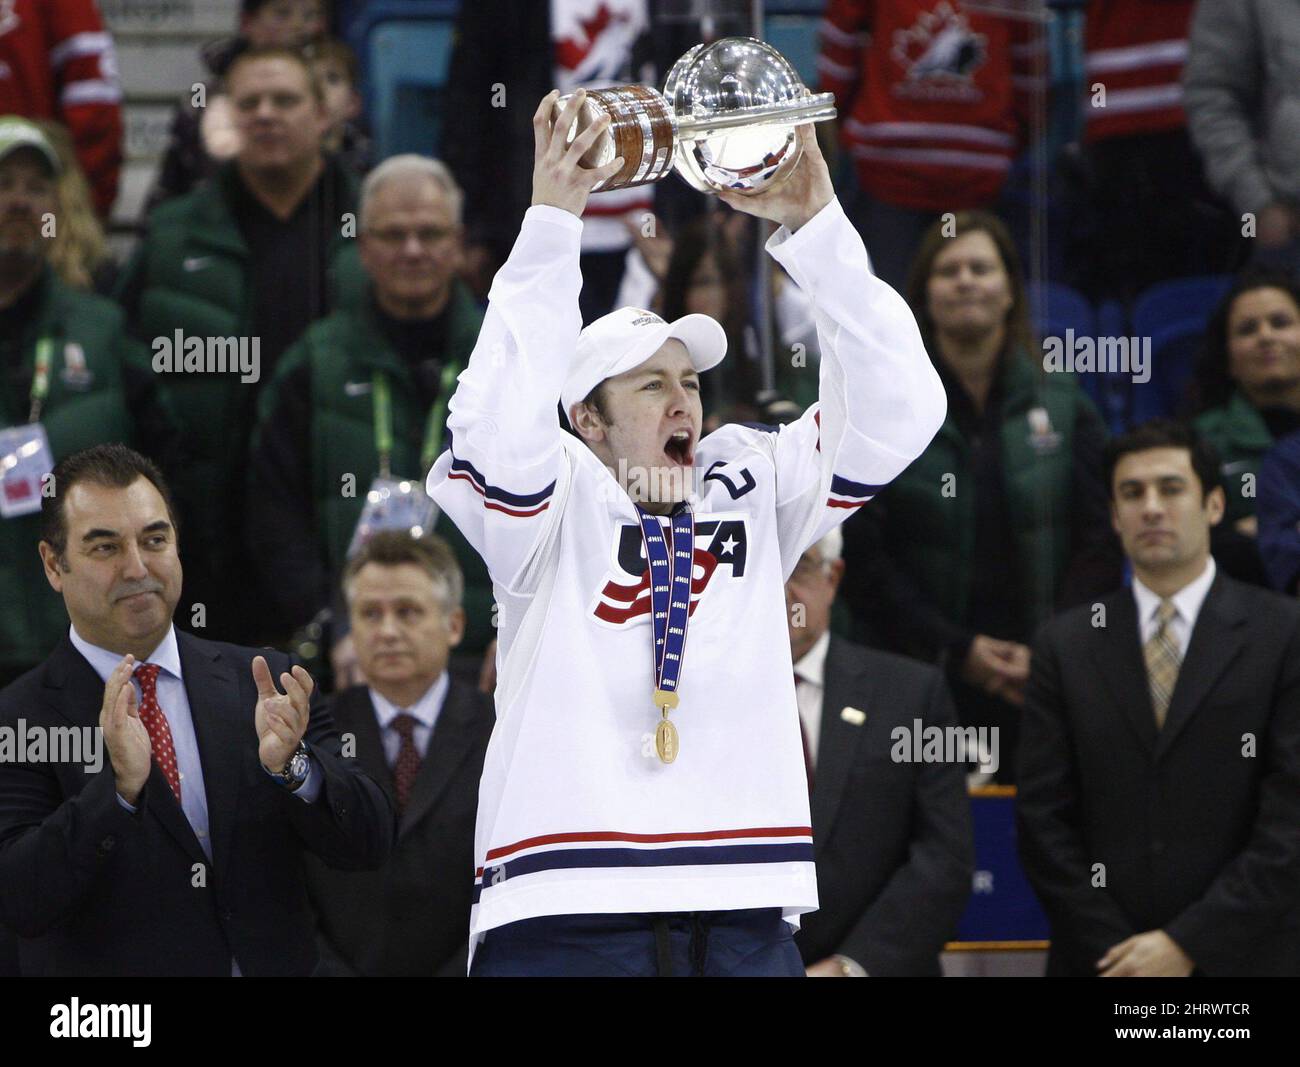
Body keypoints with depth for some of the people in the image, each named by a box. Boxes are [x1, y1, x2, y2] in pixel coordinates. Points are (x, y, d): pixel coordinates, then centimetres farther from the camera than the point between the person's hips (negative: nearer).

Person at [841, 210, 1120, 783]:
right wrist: (957, 650, -9)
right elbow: (860, 554, -2)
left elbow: (1100, 542, 6)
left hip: (1044, 679, 2)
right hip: (918, 679, -1)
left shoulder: (1062, 403, 10)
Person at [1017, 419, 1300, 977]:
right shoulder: (1066, 646, 9)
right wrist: (1115, 950, -6)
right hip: (1099, 961, 2)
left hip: (1241, 954, -2)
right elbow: (1042, 820, 5)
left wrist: (1185, 945, -11)